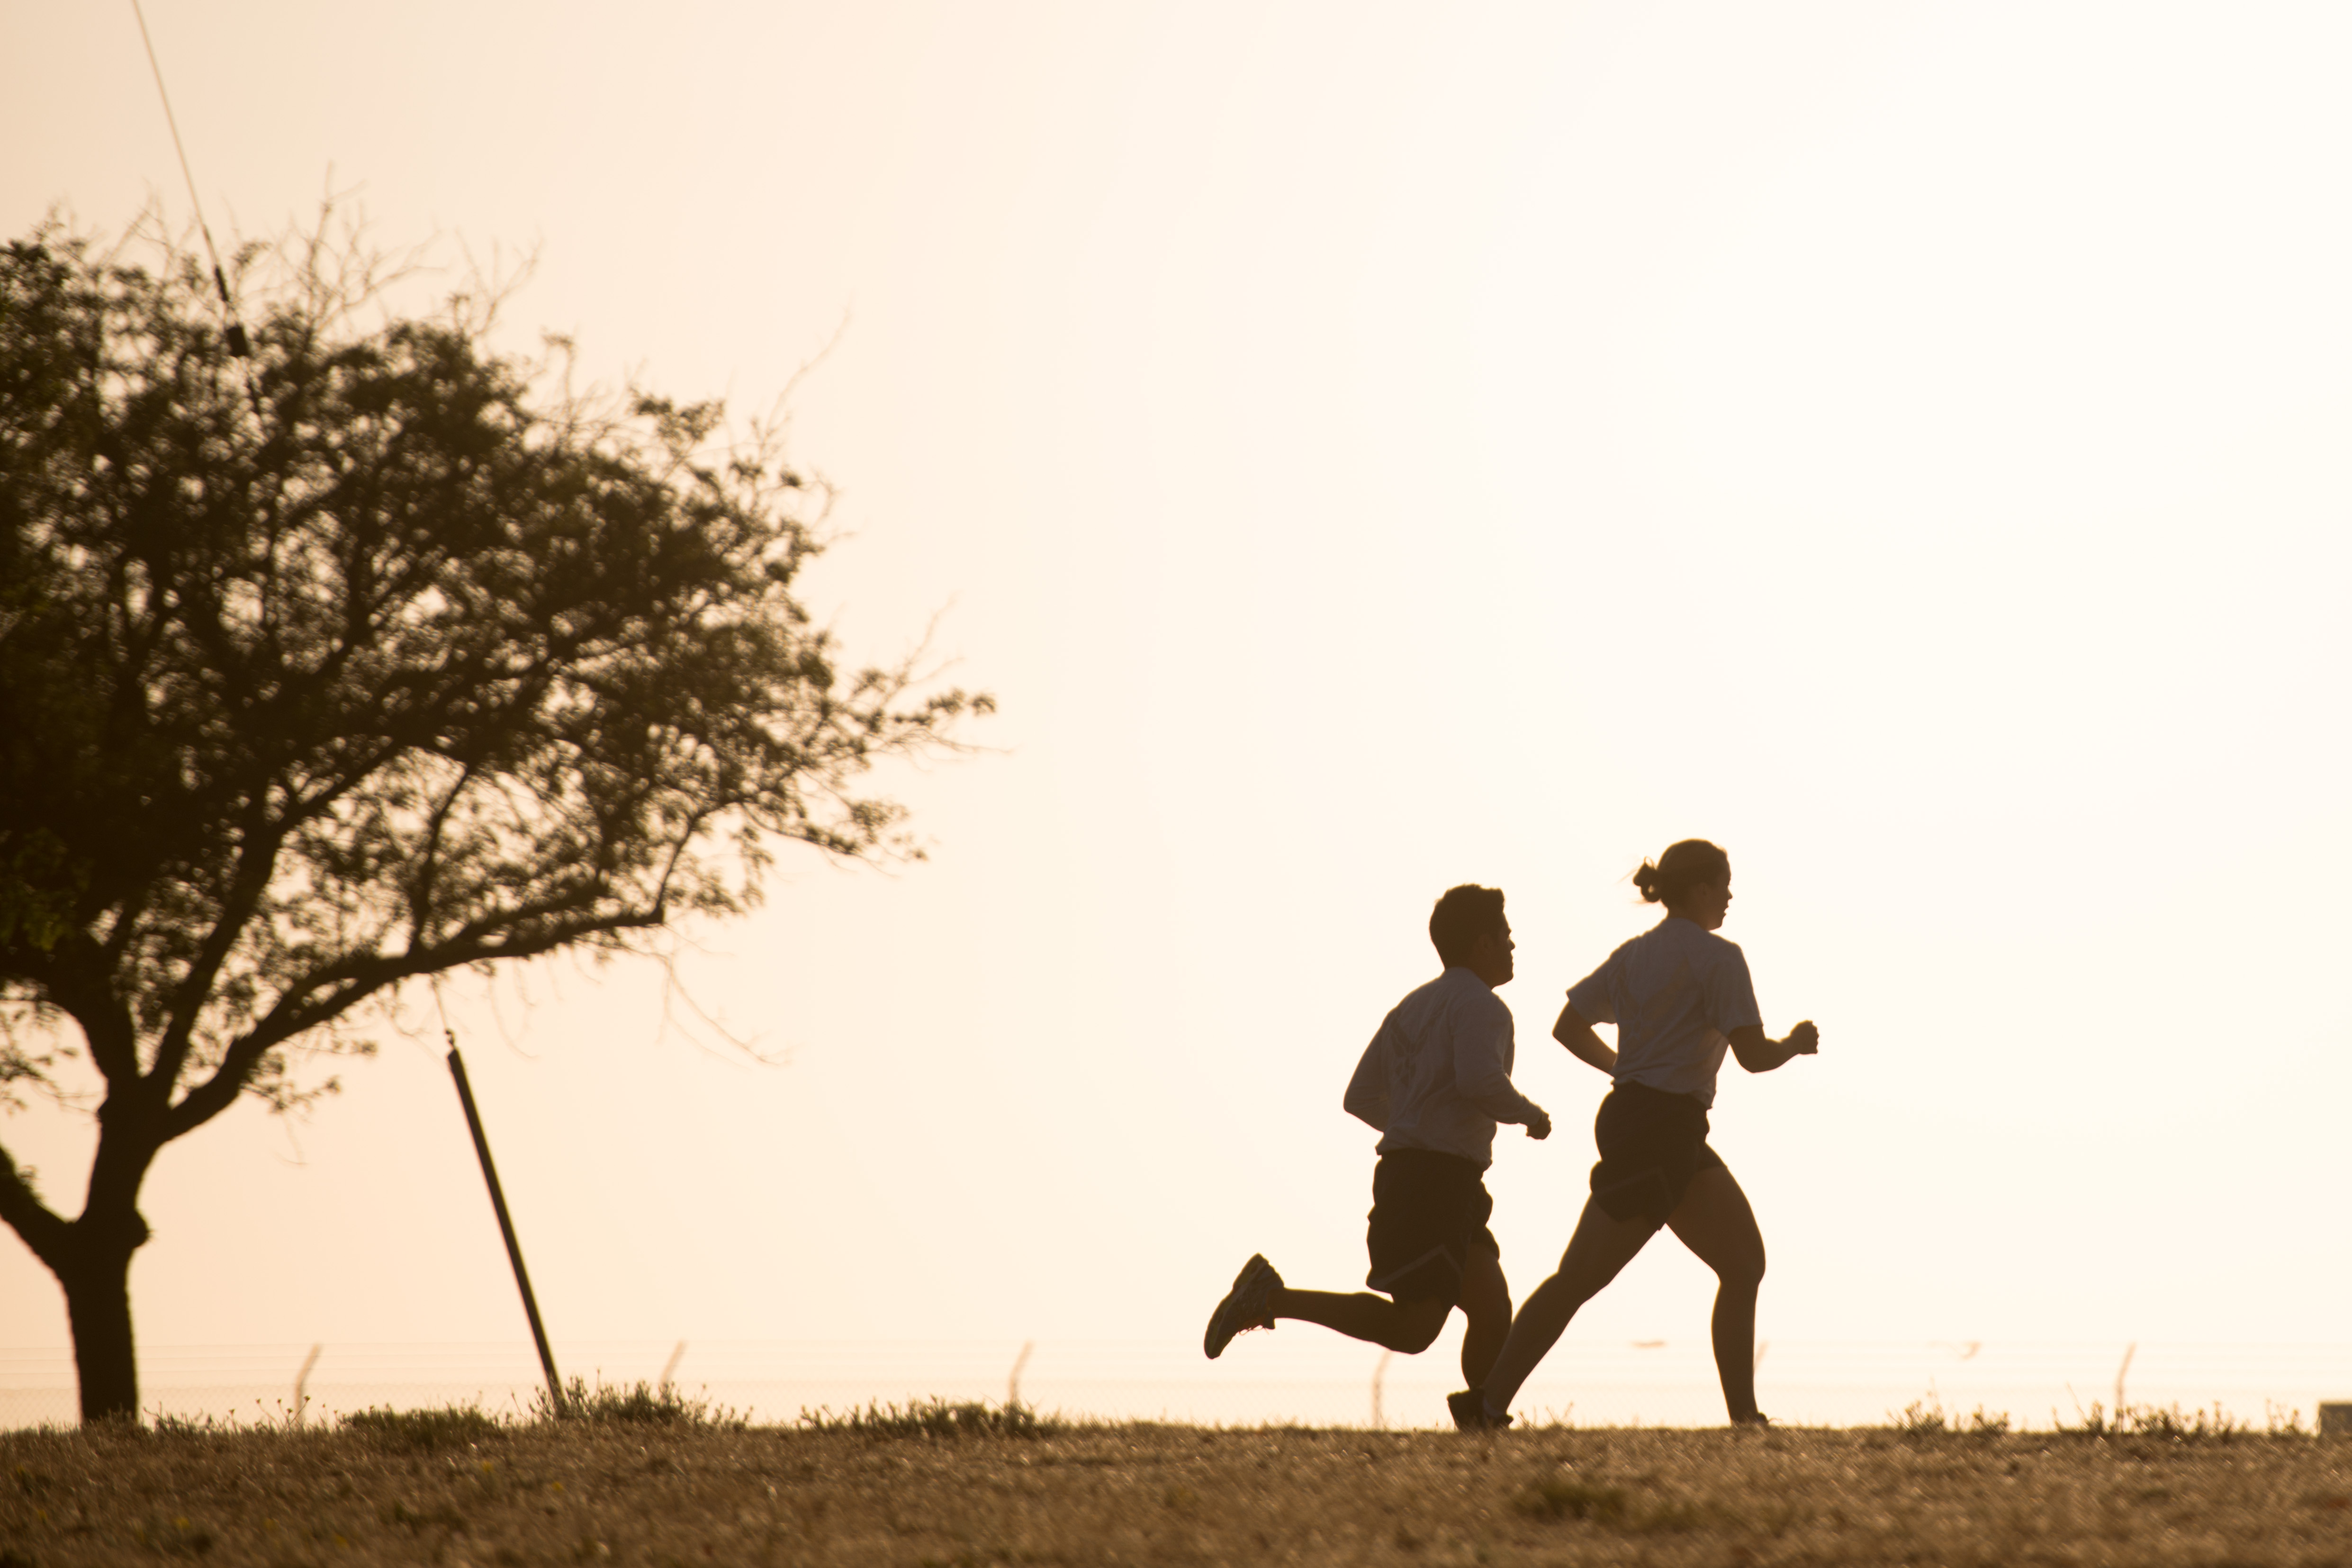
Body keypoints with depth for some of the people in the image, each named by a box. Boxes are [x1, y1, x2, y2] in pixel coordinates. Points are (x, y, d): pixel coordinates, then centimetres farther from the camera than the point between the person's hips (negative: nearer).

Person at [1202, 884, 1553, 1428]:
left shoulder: (1412, 1007, 22)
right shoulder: (1480, 1005, -5)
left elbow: (1360, 1099, 22)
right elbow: (1479, 1079, -24)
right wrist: (1530, 1114, -5)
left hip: (1404, 1175, 10)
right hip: (1439, 1178, -10)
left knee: (1494, 1315, 7)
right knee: (1411, 1329, -17)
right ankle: (1271, 1298, -16)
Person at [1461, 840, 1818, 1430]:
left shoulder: (1634, 954, 13)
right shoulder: (1719, 958, -10)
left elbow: (1567, 1027, 15)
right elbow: (1753, 1054, -16)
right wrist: (1796, 1044, 5)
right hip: (1660, 1131, -9)